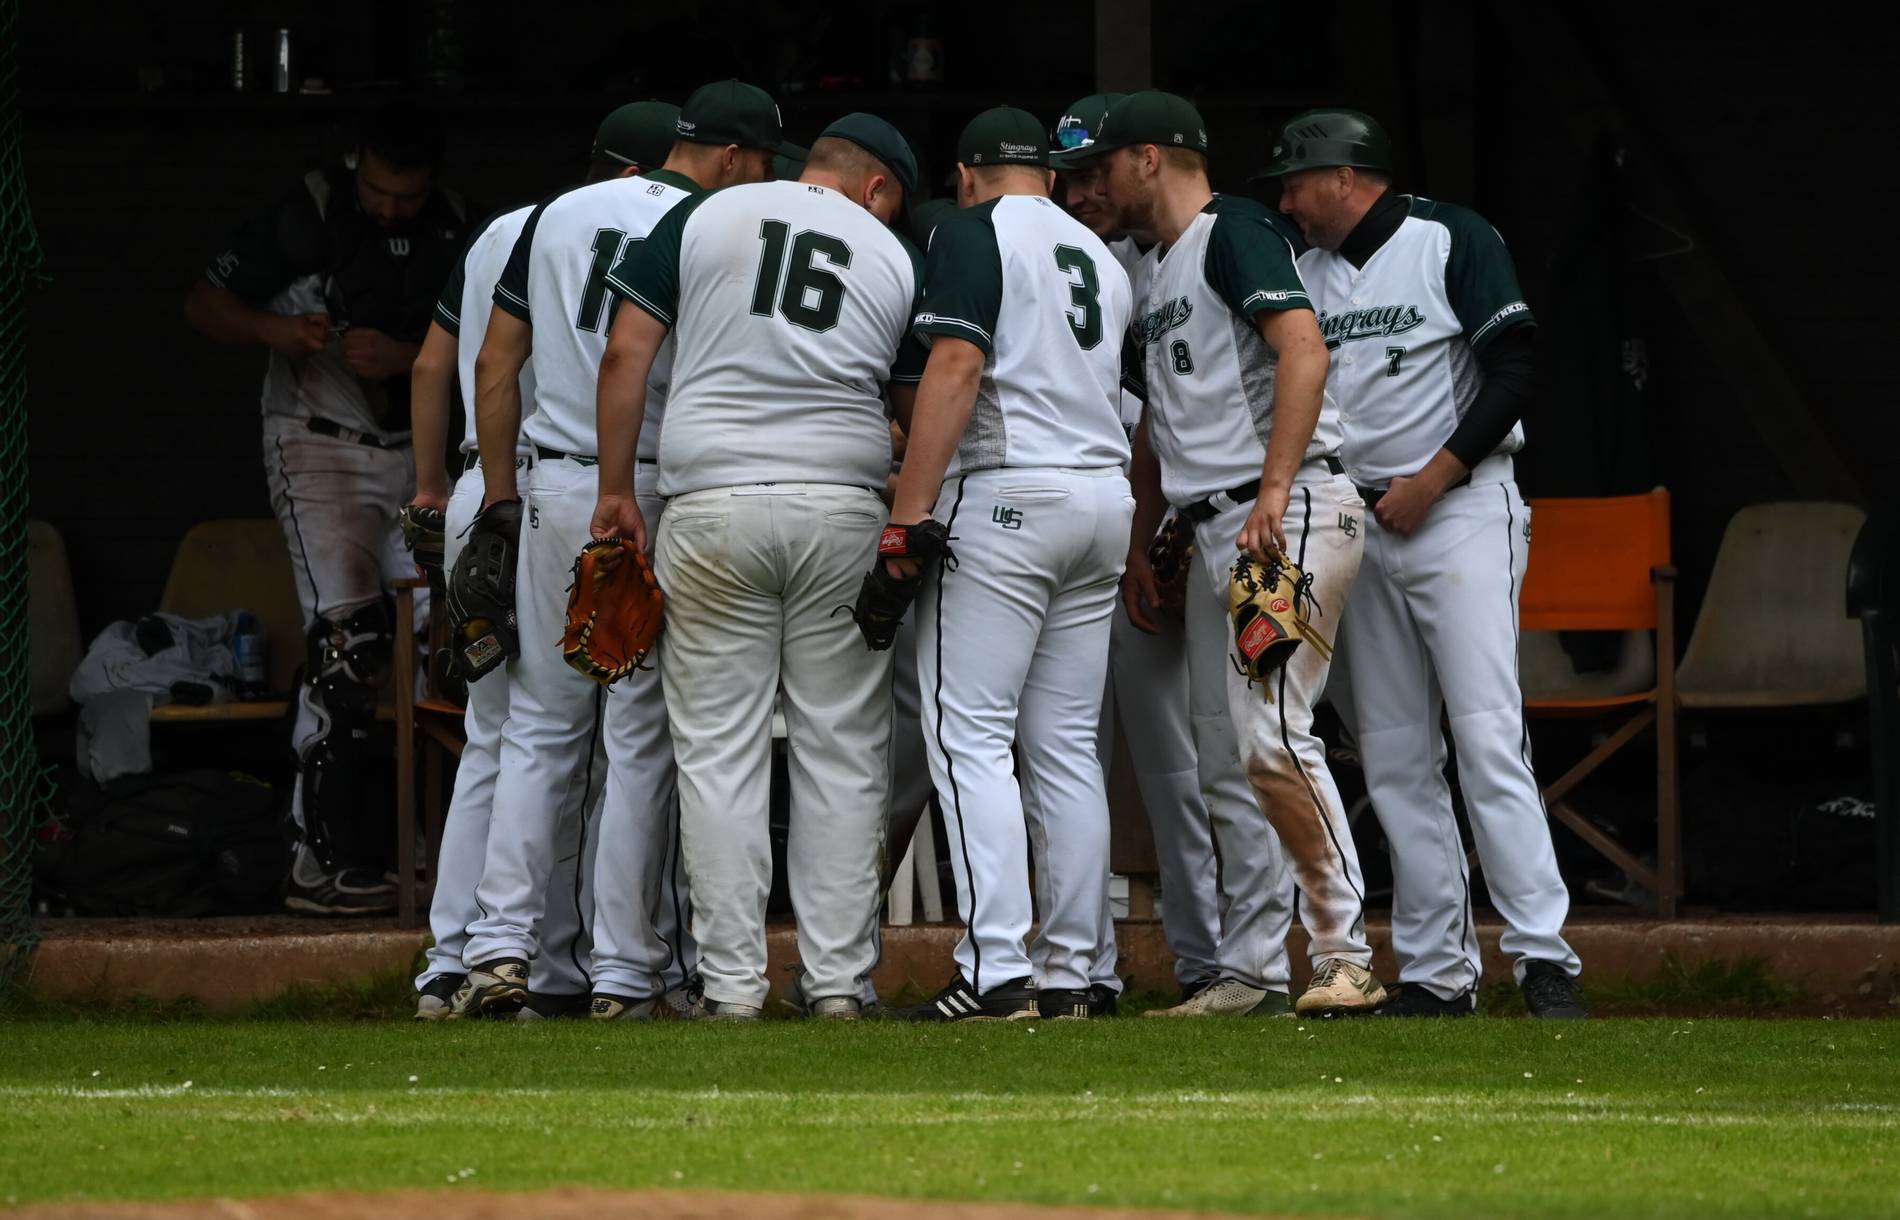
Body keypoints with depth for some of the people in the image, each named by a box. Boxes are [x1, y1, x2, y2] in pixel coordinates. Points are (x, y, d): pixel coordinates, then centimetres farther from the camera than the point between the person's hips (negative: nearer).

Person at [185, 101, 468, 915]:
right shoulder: (309, 216, -8)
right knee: (347, 639, -18)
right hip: (321, 445, -5)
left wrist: (406, 358, -15)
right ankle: (321, 857, -18)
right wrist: (276, 330, -21)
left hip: (414, 450, 5)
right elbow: (204, 306, -2)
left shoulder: (453, 230, 4)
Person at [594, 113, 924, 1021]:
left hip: (711, 508, -1)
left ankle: (731, 981, -1)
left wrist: (616, 491, 5)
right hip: (842, 506, 1)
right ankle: (839, 979, 4)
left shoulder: (703, 219, 7)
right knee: (841, 752, 6)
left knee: (718, 750, 3)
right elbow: (922, 411, 9)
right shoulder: (893, 259, 10)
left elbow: (626, 353, 1)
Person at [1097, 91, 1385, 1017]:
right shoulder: (1160, 271, 24)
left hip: (1291, 515, -9)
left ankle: (1345, 957, -13)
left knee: (1273, 735, -17)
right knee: (1249, 749, 5)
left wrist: (1274, 491, -27)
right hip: (1221, 527, 9)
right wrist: (1136, 546, 26)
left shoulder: (1233, 232, -5)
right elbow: (1160, 423, 31)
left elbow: (1304, 349, -19)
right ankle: (1253, 971, 4)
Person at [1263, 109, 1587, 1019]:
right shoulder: (1304, 274, 15)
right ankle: (1437, 974, 5)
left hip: (1463, 511, -7)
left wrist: (1431, 481, -14)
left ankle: (1544, 958, -17)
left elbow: (1512, 374, -10)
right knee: (1394, 758, 3)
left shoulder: (1453, 241, -3)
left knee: (1487, 738, -15)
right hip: (1361, 528, 7)